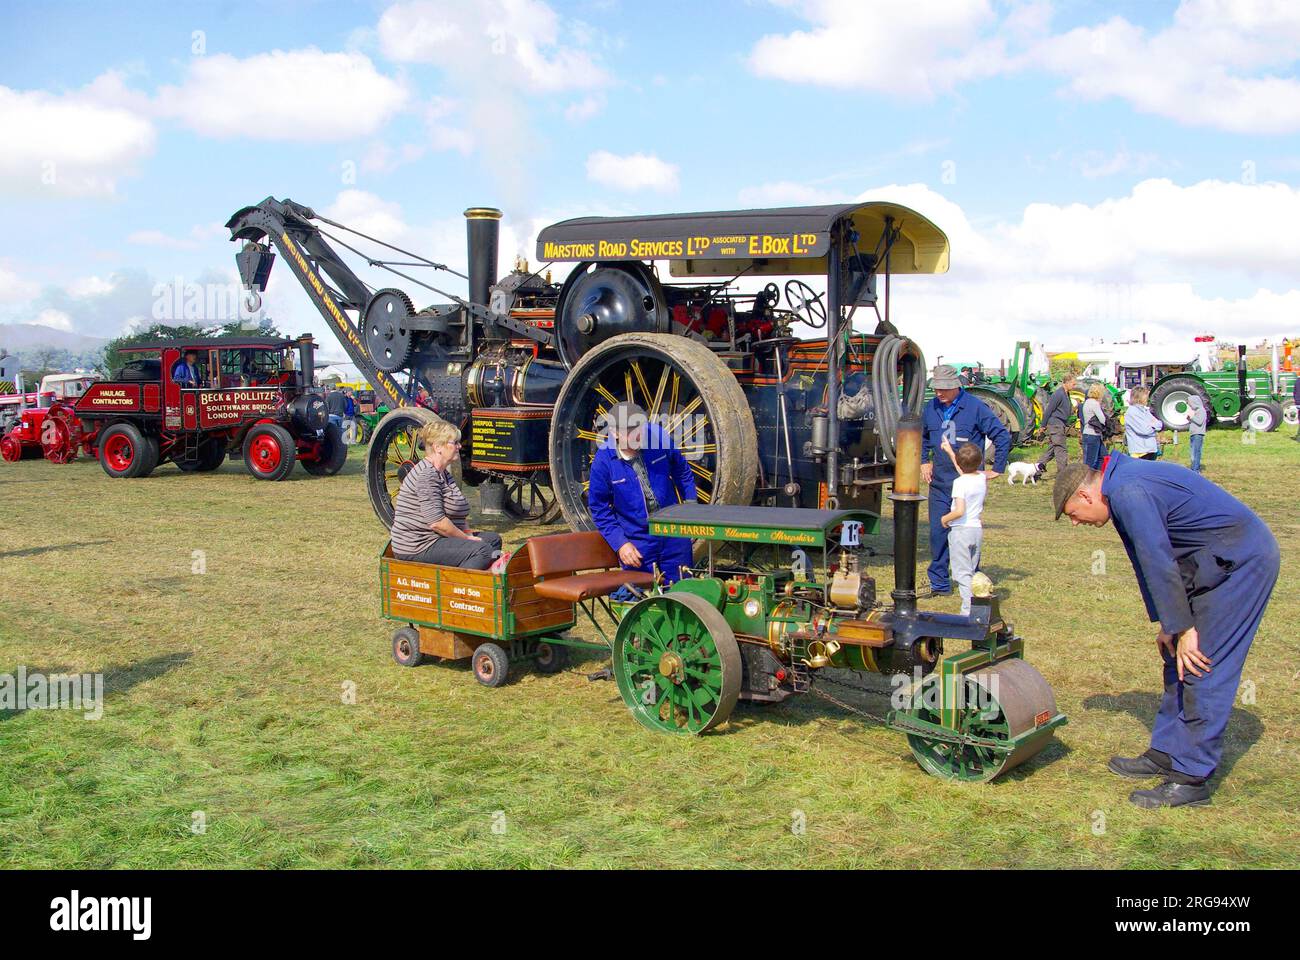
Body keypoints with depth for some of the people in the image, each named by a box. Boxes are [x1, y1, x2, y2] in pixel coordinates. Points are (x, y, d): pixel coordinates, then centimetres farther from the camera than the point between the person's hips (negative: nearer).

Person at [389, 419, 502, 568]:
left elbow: (459, 512, 23)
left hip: (439, 538, 11)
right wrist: (466, 538, -14)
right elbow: (436, 522, -25)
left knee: (494, 539, 11)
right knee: (482, 550, -24)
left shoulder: (444, 474, 16)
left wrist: (468, 532, 5)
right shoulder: (426, 475, -18)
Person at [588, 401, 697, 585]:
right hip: (636, 541, -2)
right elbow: (599, 508, -4)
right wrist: (620, 543, -10)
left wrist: (690, 503, 6)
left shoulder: (657, 436, -11)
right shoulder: (603, 461, -16)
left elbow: (681, 470, 9)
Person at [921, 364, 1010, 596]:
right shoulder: (931, 408, 6)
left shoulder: (975, 407, -9)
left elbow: (1003, 437, -4)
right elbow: (922, 436, 26)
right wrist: (924, 462, 16)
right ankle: (939, 582, 15)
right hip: (939, 482, 4)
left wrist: (997, 469, -3)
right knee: (938, 533, 5)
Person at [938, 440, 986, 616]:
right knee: (973, 572, 17)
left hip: (960, 530, -7)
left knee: (963, 573, -4)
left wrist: (945, 518, -7)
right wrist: (950, 451, 31)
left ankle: (969, 610, -10)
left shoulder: (959, 482, -17)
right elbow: (967, 473, 25)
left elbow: (959, 511, -26)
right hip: (977, 529, 7)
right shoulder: (982, 478, 3)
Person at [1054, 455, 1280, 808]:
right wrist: (1166, 625, 15)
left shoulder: (1129, 492, -21)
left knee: (1203, 669, -8)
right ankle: (1165, 753, 23)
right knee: (1178, 662, 14)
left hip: (1242, 562, -10)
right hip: (1227, 559, 10)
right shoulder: (1126, 484, 12)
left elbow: (1159, 563, -22)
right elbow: (1150, 561, 16)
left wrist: (1182, 628, -16)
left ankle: (1191, 778, -2)